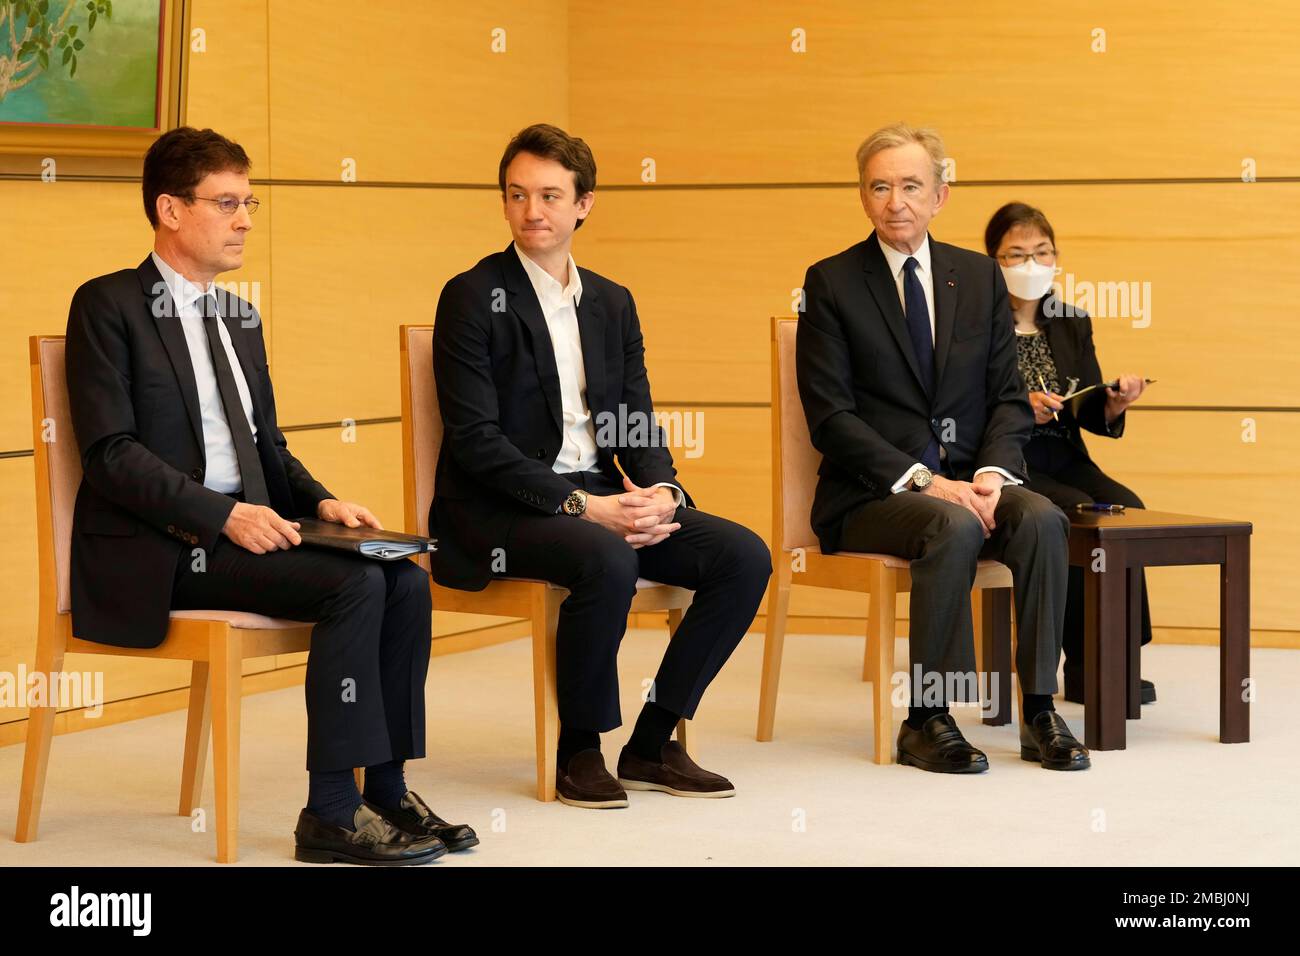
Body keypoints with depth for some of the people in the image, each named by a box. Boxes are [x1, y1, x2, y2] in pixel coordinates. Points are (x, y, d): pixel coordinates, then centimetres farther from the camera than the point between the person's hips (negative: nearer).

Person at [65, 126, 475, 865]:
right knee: (355, 583, -26)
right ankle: (332, 814, -21)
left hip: (243, 527, 8)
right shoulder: (109, 306, -5)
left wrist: (321, 502, 0)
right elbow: (111, 453, -14)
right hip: (155, 552, -8)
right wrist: (224, 515, -22)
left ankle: (387, 789, -7)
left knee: (407, 582, -14)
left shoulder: (241, 318, 19)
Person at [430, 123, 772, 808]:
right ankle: (578, 752, -15)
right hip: (499, 511, -6)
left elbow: (638, 424, 11)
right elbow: (477, 442, -14)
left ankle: (652, 744, -2)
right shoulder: (474, 297, -6)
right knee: (606, 561, -36)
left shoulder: (612, 304, 13)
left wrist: (661, 492, -13)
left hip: (596, 498, 7)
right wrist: (580, 506, -23)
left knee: (745, 556, -12)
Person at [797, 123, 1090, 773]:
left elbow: (1009, 398, 9)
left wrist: (993, 473, -12)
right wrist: (924, 481, -19)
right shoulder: (831, 284, -1)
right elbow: (831, 418, -8)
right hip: (870, 498, -4)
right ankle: (925, 721, -23)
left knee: (1041, 518, -26)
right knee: (954, 529, -34)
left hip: (968, 482, 4)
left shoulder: (980, 278, 12)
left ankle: (1040, 713, -19)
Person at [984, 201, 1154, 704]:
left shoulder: (1072, 324, 15)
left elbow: (1088, 414, 11)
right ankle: (1085, 665, -18)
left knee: (1125, 507, -23)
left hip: (1066, 463, 6)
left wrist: (1114, 403, -11)